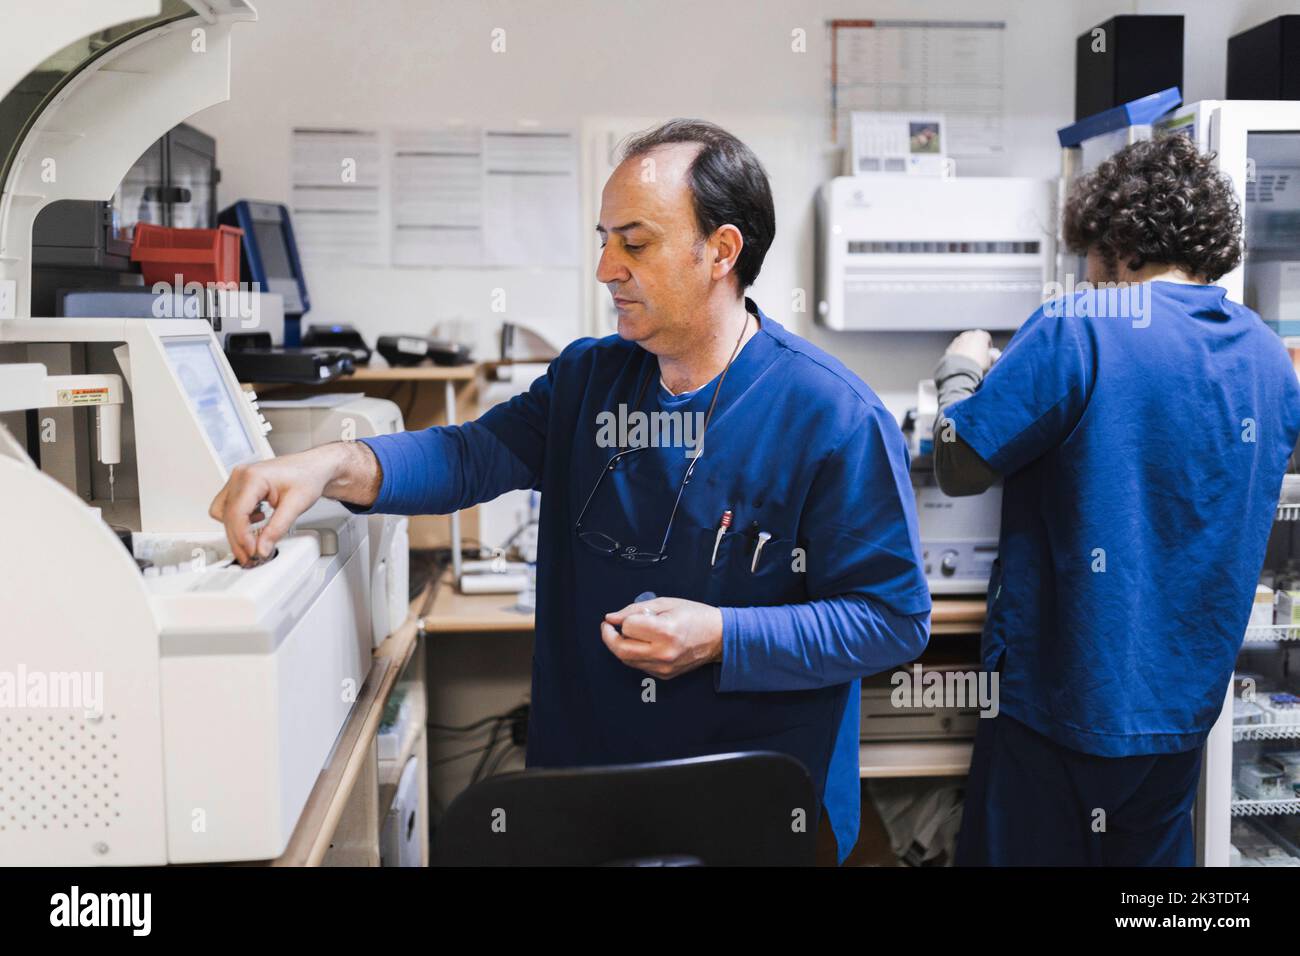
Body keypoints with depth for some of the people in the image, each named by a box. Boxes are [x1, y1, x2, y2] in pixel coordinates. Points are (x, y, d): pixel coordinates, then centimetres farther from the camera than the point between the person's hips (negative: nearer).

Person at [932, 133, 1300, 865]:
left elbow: (960, 468, -14)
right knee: (1153, 856, 20)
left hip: (1067, 692, -6)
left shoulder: (1079, 329, -17)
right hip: (1186, 703, 6)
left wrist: (961, 373, 4)